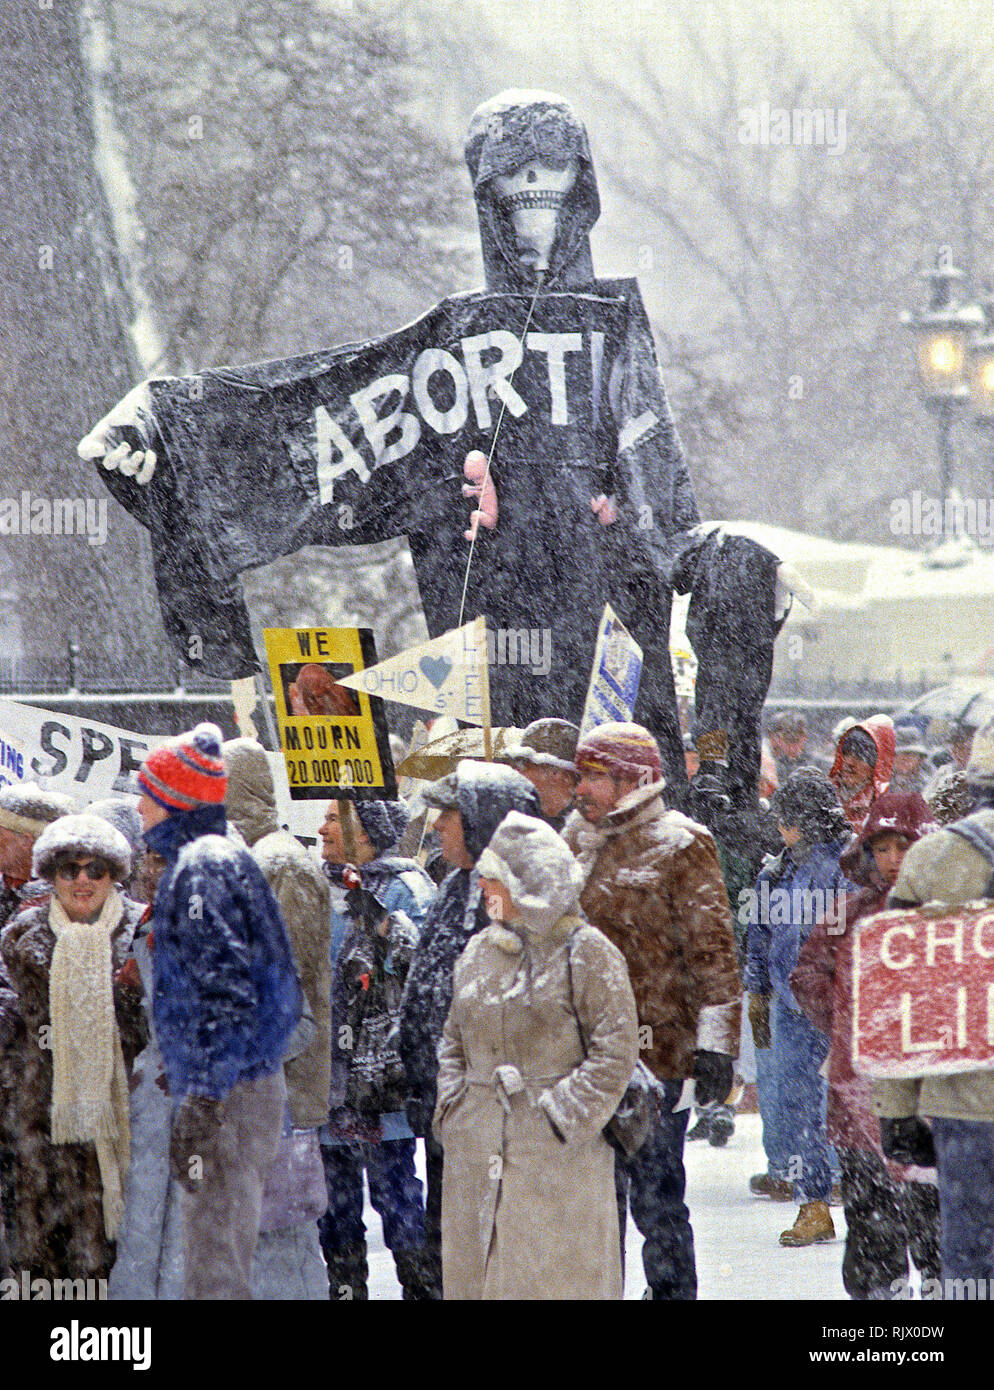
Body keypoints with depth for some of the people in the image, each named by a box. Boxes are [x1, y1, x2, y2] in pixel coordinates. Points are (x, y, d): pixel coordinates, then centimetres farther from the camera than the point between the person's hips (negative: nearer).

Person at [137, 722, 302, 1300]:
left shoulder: (202, 867, -13)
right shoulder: (230, 859, 18)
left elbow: (223, 993, -21)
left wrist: (202, 1103, -22)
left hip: (229, 1097, -10)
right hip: (257, 1085, 10)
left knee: (212, 1261, -9)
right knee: (231, 1257, 15)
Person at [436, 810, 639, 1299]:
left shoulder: (586, 953, -6)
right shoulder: (478, 952, 14)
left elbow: (616, 1050, -9)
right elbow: (454, 1043, 21)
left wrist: (563, 1117, -13)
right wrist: (452, 1109, 6)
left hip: (556, 1150, -6)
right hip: (476, 1149, 6)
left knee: (553, 1275, -6)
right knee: (475, 1269, 6)